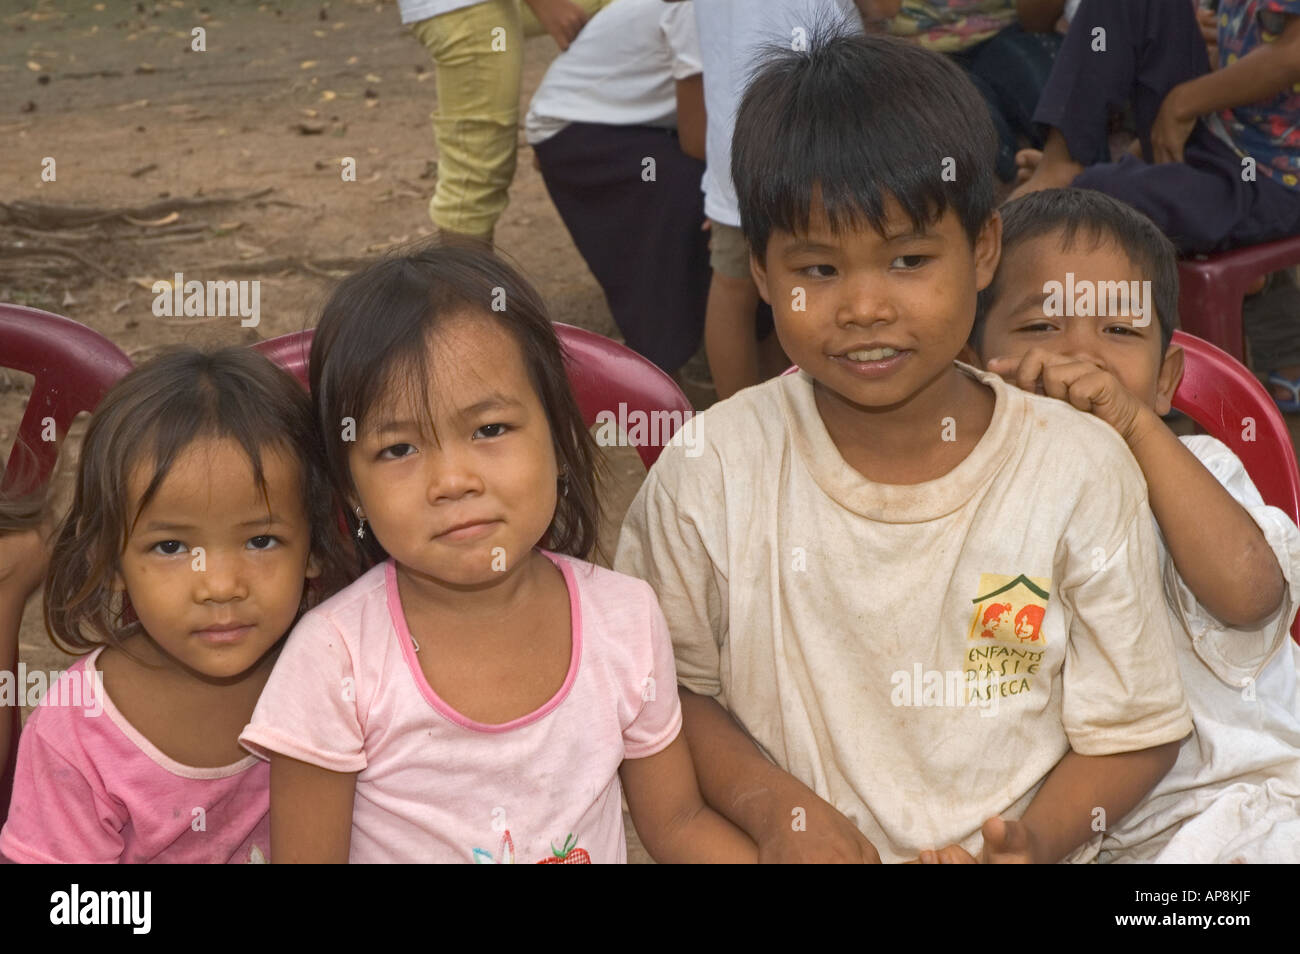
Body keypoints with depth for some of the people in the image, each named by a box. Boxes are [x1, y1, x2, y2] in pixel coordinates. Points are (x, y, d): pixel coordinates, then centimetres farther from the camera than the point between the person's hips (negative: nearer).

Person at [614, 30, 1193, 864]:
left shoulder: (1080, 471, -6)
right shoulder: (713, 472, -6)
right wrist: (774, 806, -10)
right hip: (794, 850, 0)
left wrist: (1038, 838, -14)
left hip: (1000, 850, 0)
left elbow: (1133, 729, 2)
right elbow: (666, 684, 4)